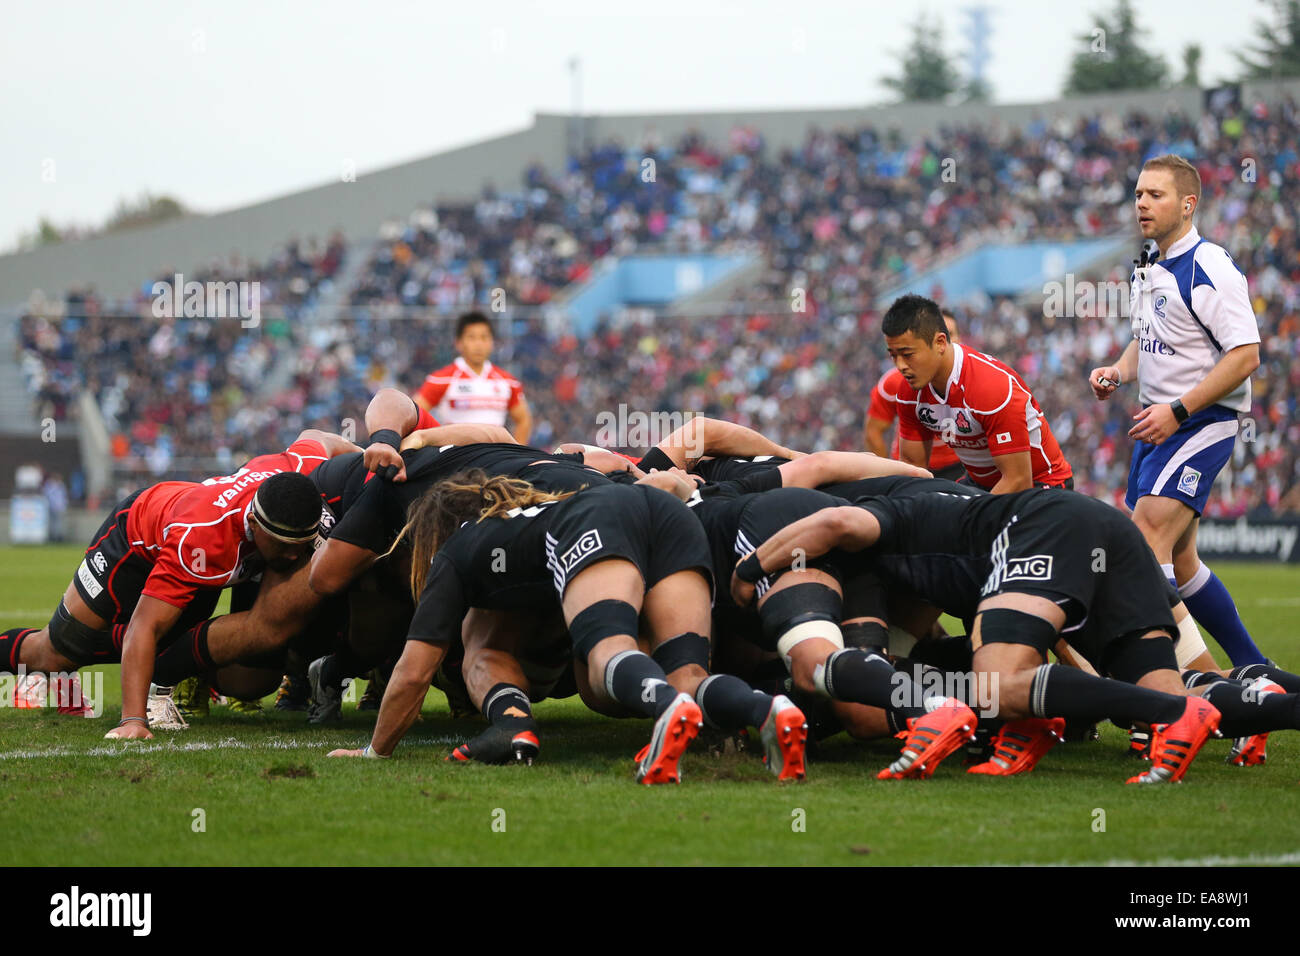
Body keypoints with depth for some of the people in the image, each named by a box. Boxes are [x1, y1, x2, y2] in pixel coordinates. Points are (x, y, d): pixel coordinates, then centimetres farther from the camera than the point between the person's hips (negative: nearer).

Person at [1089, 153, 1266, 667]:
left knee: (1147, 545, -20)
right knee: (1178, 562, 12)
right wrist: (1118, 372, 4)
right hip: (1157, 426, 9)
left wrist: (1177, 411, -23)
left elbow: (1245, 355, -21)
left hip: (1201, 426, -9)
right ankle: (1254, 670, 24)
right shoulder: (1147, 268, 11)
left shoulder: (1209, 269, -16)